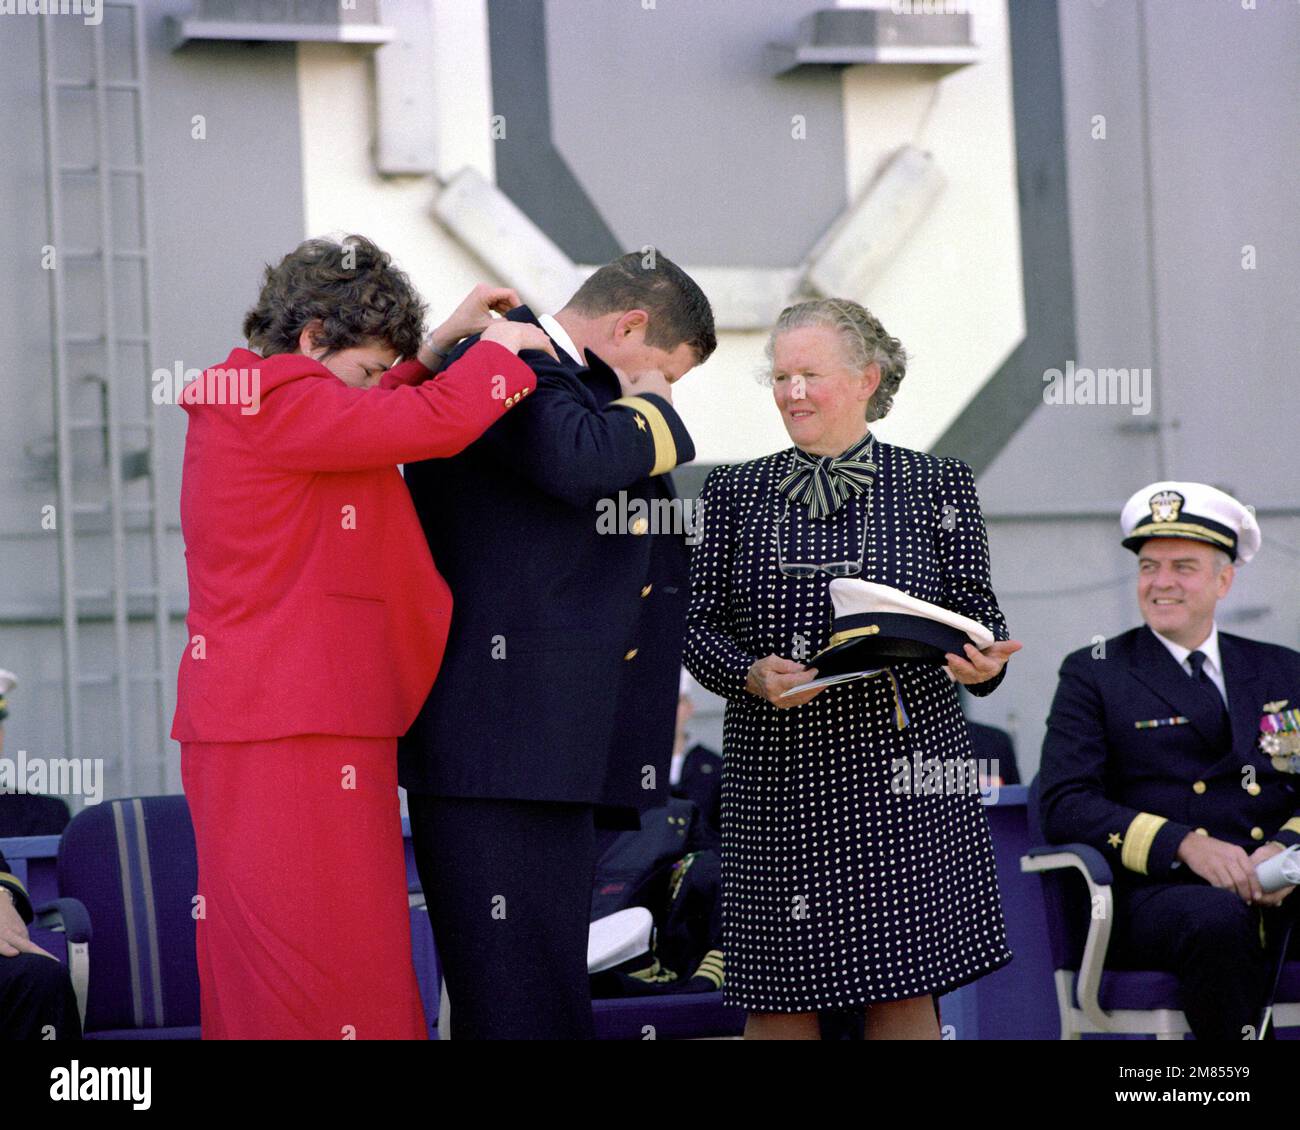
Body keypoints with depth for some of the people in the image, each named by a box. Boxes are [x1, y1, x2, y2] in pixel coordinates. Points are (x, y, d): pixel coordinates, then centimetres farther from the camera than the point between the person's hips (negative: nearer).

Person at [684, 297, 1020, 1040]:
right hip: (778, 776, 2)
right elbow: (702, 625, 8)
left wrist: (982, 664, -16)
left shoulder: (937, 486, 6)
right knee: (778, 997, -1)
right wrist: (752, 675, -13)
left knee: (903, 983, -3)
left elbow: (977, 612, 6)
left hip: (900, 769, -1)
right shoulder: (737, 492, 10)